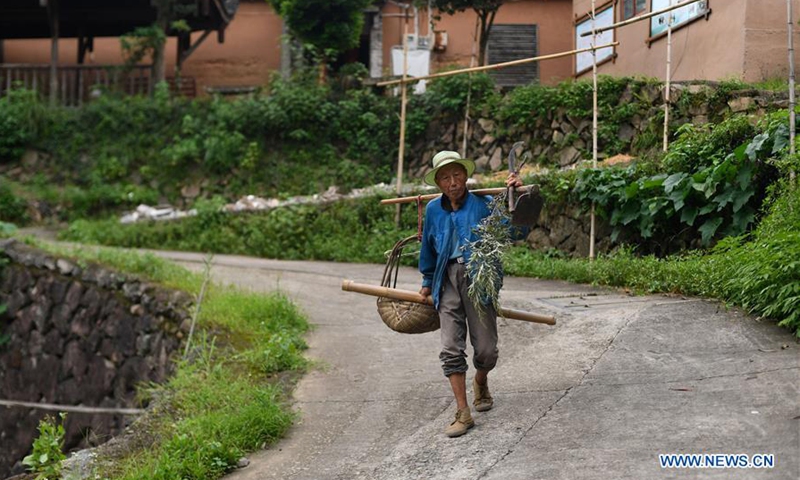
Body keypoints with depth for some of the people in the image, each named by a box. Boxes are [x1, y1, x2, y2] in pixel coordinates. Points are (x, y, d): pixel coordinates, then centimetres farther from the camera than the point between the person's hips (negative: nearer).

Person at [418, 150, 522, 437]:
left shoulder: (484, 205, -2)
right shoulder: (433, 210, 9)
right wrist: (428, 282, 29)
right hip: (448, 282, 3)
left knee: (486, 349, 0)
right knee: (451, 350, -4)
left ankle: (480, 382, 36)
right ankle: (463, 414, 2)